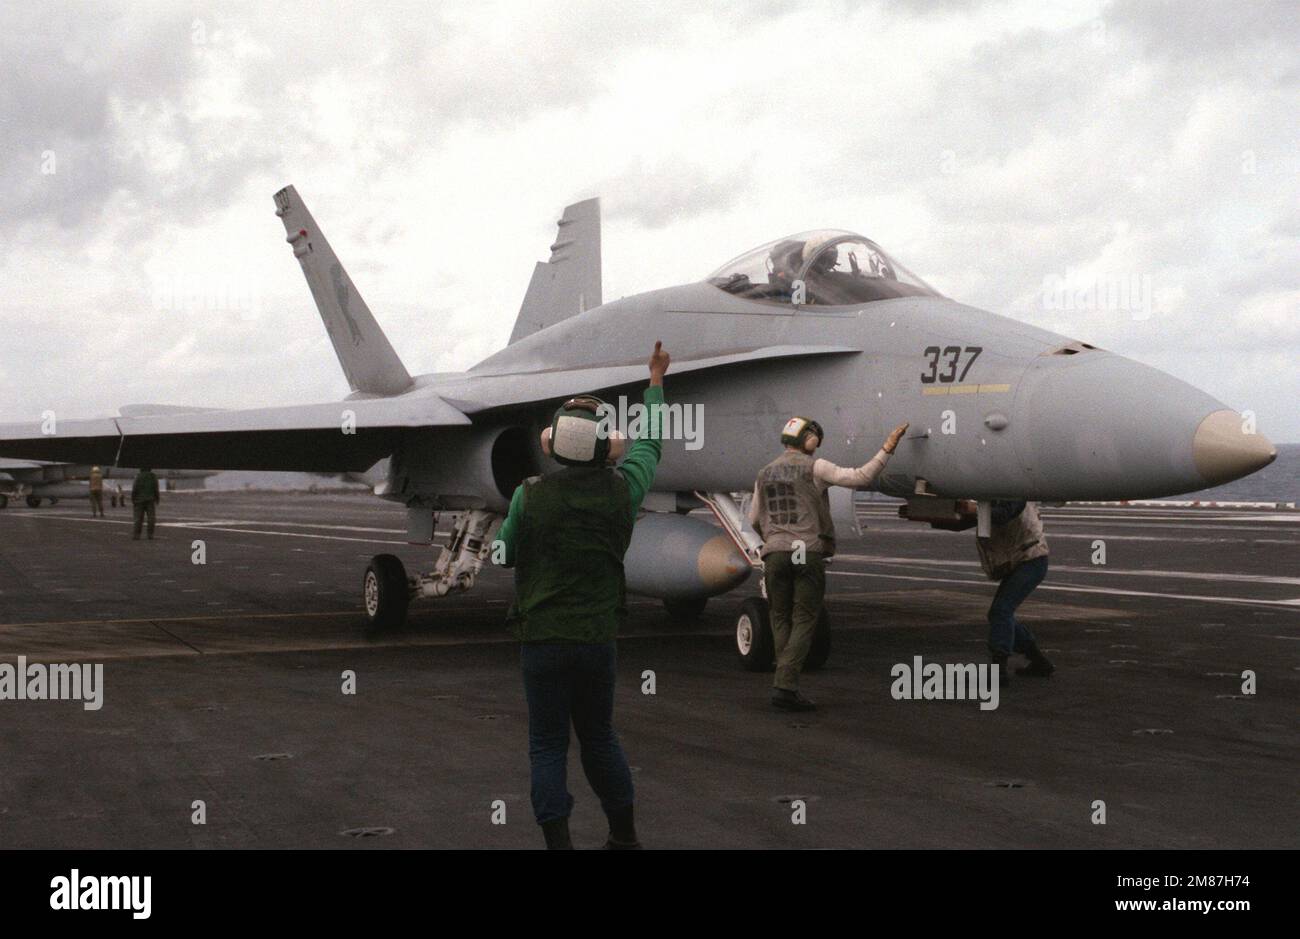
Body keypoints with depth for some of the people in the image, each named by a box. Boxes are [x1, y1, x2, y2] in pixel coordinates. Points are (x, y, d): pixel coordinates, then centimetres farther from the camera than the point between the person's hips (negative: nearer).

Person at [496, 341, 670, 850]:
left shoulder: (530, 497, -12)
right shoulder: (621, 492, -4)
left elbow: (506, 555, 2)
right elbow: (648, 444, 14)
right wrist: (656, 381, 27)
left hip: (543, 638, -3)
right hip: (599, 636, 3)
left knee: (548, 745, 4)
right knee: (599, 737, 18)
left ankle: (558, 840, 0)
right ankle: (624, 834, 26)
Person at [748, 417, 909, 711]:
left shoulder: (764, 474, 16)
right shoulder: (814, 468, 1)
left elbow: (755, 521, 21)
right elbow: (861, 477, -7)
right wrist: (887, 449, -1)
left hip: (775, 554, 4)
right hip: (808, 552, -4)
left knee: (782, 622, 10)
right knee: (803, 622, -2)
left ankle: (786, 687, 3)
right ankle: (785, 685, -15)